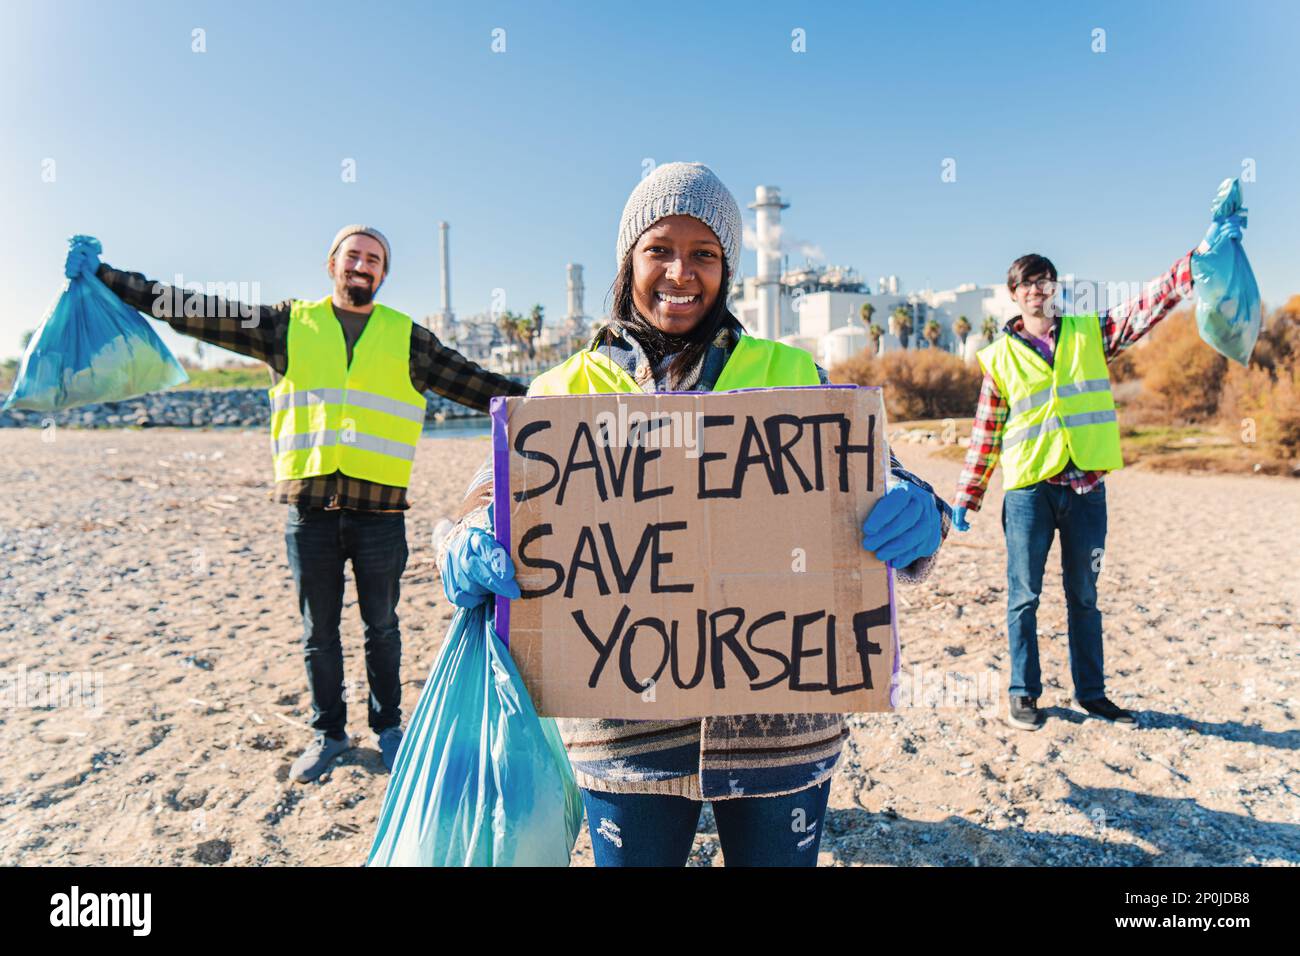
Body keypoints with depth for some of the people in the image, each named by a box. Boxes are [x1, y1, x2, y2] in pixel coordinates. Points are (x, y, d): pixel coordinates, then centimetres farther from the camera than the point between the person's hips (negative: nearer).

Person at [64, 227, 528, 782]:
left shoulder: (406, 337, 8)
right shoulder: (289, 325, 9)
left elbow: (471, 382, 5)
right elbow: (194, 313, 9)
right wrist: (104, 276, 7)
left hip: (379, 508, -1)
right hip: (308, 506, 1)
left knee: (382, 626, 11)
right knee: (318, 629, 12)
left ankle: (387, 727, 30)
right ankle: (328, 733, 30)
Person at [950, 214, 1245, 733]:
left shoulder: (1091, 334, 8)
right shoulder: (999, 356, 4)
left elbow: (1149, 305, -3)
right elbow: (985, 433, 6)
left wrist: (1202, 255, -17)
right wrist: (965, 497, 5)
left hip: (1086, 487, 2)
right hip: (1027, 488, -2)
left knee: (1084, 596, 13)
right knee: (1024, 596, 3)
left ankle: (1091, 692, 25)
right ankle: (1023, 694, 16)